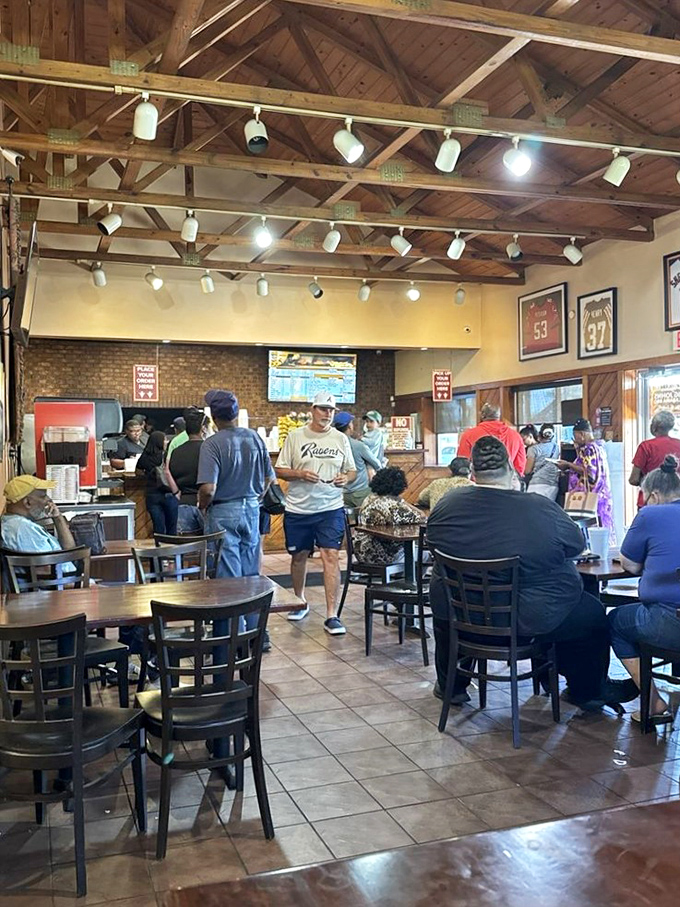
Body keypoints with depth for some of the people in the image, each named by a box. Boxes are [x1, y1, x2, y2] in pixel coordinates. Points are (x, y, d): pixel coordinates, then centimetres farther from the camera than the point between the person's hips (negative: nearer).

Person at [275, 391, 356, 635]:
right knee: (299, 556, 13)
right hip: (298, 508, 0)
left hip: (331, 508, 0)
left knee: (330, 556, -9)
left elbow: (352, 470, 12)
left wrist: (346, 478, -11)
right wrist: (300, 474, -17)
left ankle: (331, 616, -5)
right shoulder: (295, 436, 1)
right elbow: (280, 470, 1)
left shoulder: (341, 439, 6)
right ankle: (300, 602, 36)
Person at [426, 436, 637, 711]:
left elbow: (433, 544, 7)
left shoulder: (446, 505, -11)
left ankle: (450, 685, 50)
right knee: (593, 613, 22)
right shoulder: (543, 509, -20)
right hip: (532, 620, -3)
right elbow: (577, 544, -4)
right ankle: (589, 692, 39)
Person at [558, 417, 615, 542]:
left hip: (590, 497, -10)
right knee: (600, 527, 8)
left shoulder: (588, 449, -13)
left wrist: (568, 465, -12)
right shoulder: (599, 445, 17)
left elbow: (587, 471, -19)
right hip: (601, 493, 10)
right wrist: (578, 449, 18)